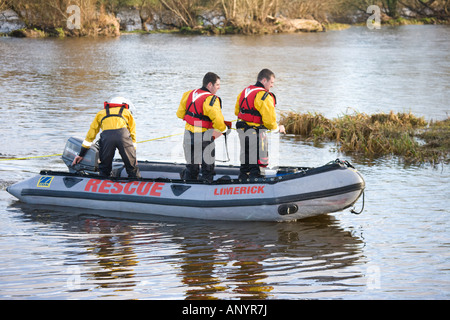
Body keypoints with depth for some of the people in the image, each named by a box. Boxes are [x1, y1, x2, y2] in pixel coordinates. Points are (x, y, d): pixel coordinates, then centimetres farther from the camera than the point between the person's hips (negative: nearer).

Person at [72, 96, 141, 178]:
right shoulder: (127, 112, 35)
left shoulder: (100, 113, 37)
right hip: (123, 133, -1)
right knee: (132, 167, 7)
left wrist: (81, 154, 43)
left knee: (104, 168, 15)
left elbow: (90, 135, 38)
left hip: (106, 135, 1)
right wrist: (133, 156, 35)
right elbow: (132, 135, 32)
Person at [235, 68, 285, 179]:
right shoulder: (264, 96, -16)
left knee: (245, 161, 19)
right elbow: (269, 120, -17)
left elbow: (237, 111, 18)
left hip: (241, 131, 8)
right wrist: (278, 128, 2)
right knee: (258, 162, -2)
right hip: (256, 133, -8)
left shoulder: (244, 91, 10)